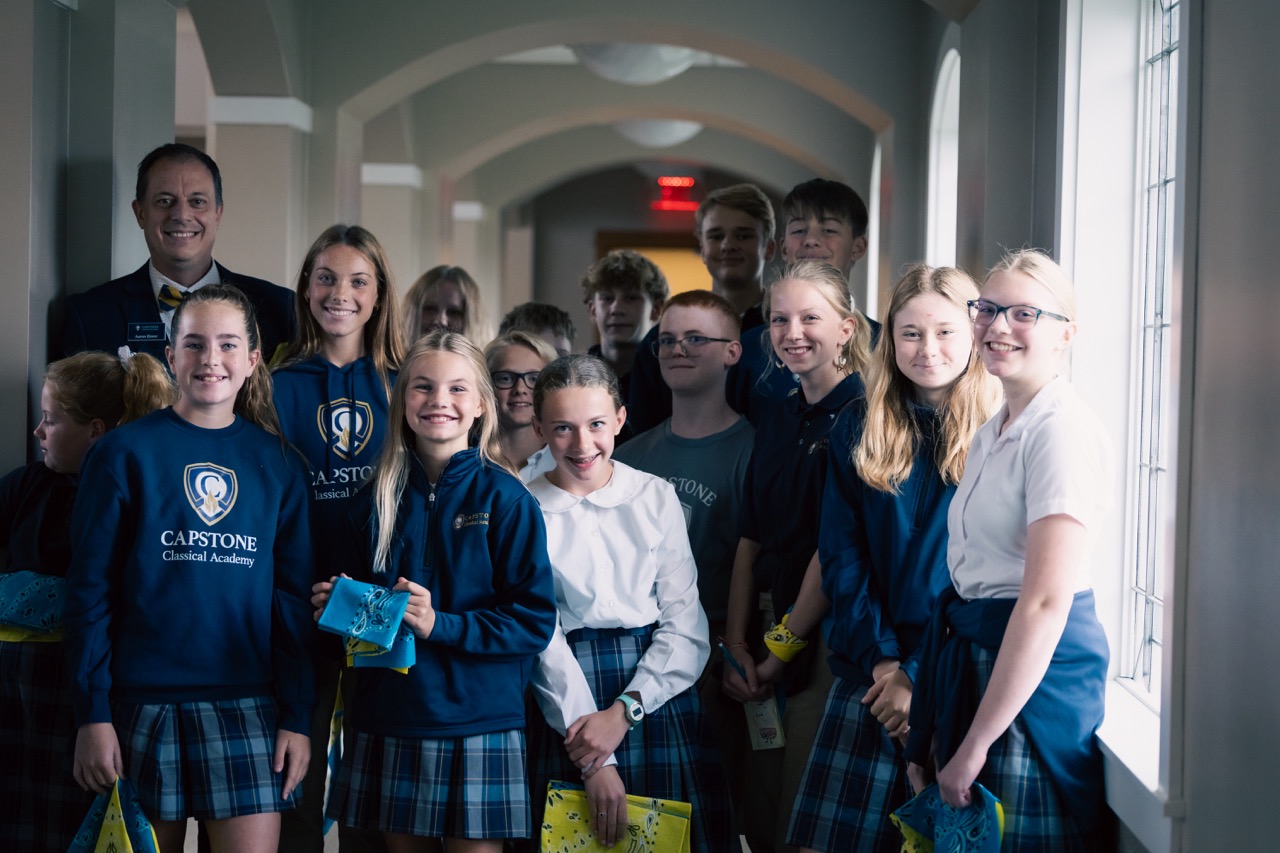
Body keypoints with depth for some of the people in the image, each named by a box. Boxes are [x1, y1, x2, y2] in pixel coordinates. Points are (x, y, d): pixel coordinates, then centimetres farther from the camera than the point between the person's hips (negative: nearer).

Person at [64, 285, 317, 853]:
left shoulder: (278, 464, 8)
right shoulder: (124, 453, 1)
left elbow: (293, 599, 8)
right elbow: (89, 589, -1)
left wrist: (297, 718, 2)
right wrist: (92, 715, -7)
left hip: (247, 703, 2)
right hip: (144, 701, -1)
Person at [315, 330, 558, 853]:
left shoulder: (506, 500, -6)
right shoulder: (380, 500, 9)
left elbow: (535, 622, -10)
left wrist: (440, 625, -19)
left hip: (477, 725, -4)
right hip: (389, 723, 4)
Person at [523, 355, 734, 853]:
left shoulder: (656, 498, 4)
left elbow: (686, 625, 1)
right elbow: (540, 635, -6)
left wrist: (624, 710, -14)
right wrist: (594, 764, -14)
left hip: (657, 692, 1)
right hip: (568, 698, -1)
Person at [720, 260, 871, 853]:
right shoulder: (777, 416, 13)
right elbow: (750, 539, 11)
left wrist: (783, 648, -9)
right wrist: (736, 644, 2)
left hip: (823, 635, -7)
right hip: (765, 633, 7)